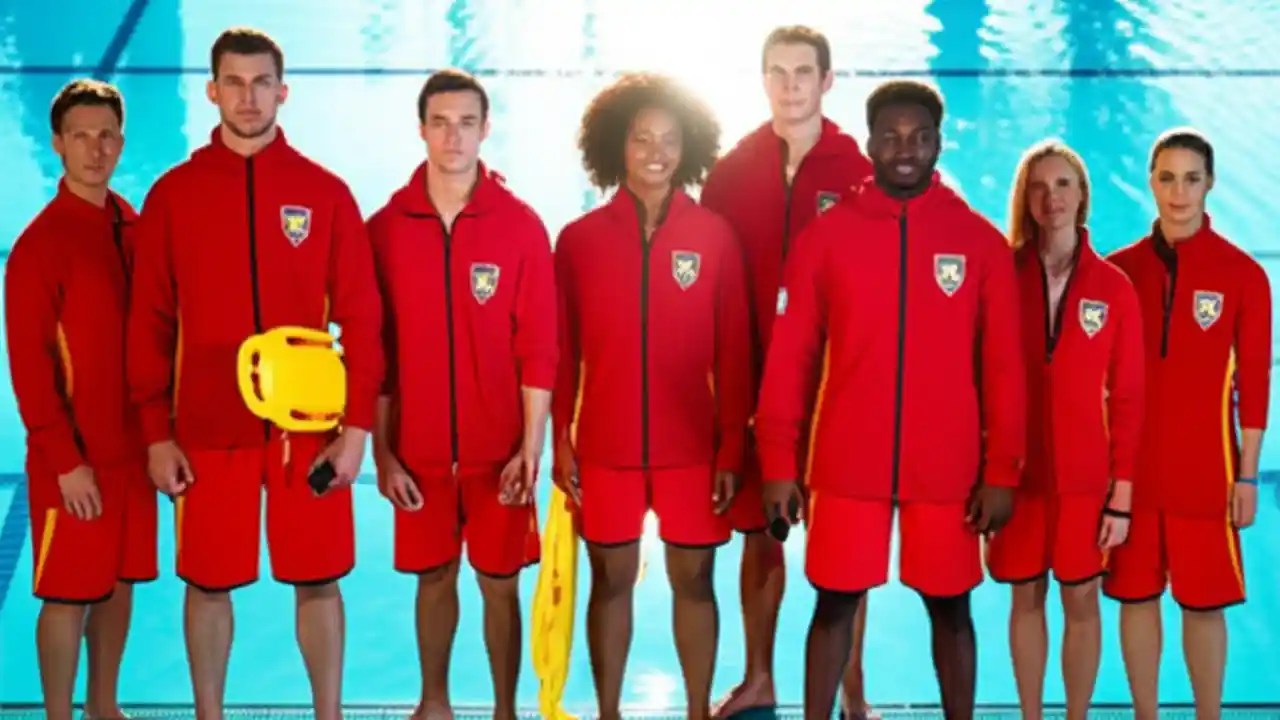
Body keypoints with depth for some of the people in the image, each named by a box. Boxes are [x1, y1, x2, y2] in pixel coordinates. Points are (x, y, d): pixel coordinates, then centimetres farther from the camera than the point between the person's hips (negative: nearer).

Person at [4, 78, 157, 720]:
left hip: (133, 445, 6)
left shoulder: (133, 228, 7)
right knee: (68, 593, 1)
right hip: (76, 457, -6)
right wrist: (65, 459, -16)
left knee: (121, 581, 16)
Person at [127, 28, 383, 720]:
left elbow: (361, 317, 2)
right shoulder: (173, 194, 3)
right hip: (208, 431, 0)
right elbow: (149, 324, 3)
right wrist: (157, 434, -1)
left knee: (317, 580, 6)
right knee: (208, 583, 7)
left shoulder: (325, 192, 2)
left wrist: (358, 424, -4)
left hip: (310, 427, 0)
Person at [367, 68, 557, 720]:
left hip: (498, 447, -1)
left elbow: (538, 346, -5)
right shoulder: (386, 227, -2)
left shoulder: (520, 225, -4)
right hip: (418, 447, 1)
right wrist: (381, 449, -2)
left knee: (499, 580, 7)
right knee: (433, 575, 14)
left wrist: (531, 446, -9)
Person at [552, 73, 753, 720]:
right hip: (605, 447, 0)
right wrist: (560, 442, -1)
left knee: (694, 579, 8)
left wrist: (732, 450, -2)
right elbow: (562, 352, 2)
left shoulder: (714, 237, -1)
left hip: (692, 447, 0)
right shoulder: (579, 239, 0)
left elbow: (734, 353, 0)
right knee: (611, 579, 9)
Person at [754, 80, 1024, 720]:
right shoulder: (826, 234, 1)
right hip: (846, 466, 0)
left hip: (947, 470, 0)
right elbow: (790, 356, 1)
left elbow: (1003, 365, 3)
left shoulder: (980, 241, 2)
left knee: (949, 606, 10)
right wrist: (779, 461, -3)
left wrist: (1002, 471, -1)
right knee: (835, 602, 7)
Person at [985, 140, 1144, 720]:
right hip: (1016, 470, 1)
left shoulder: (1114, 288, -2)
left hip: (1086, 475, 0)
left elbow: (1127, 397, -1)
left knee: (1081, 600, 6)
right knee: (1026, 596, 10)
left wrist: (1122, 491, -4)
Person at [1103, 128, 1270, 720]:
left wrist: (1246, 475, -4)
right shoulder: (1120, 269, 3)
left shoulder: (1242, 274, -3)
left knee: (1204, 602, 3)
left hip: (1206, 470, -2)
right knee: (1136, 595, 8)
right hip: (1129, 466, 2)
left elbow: (1254, 381, -2)